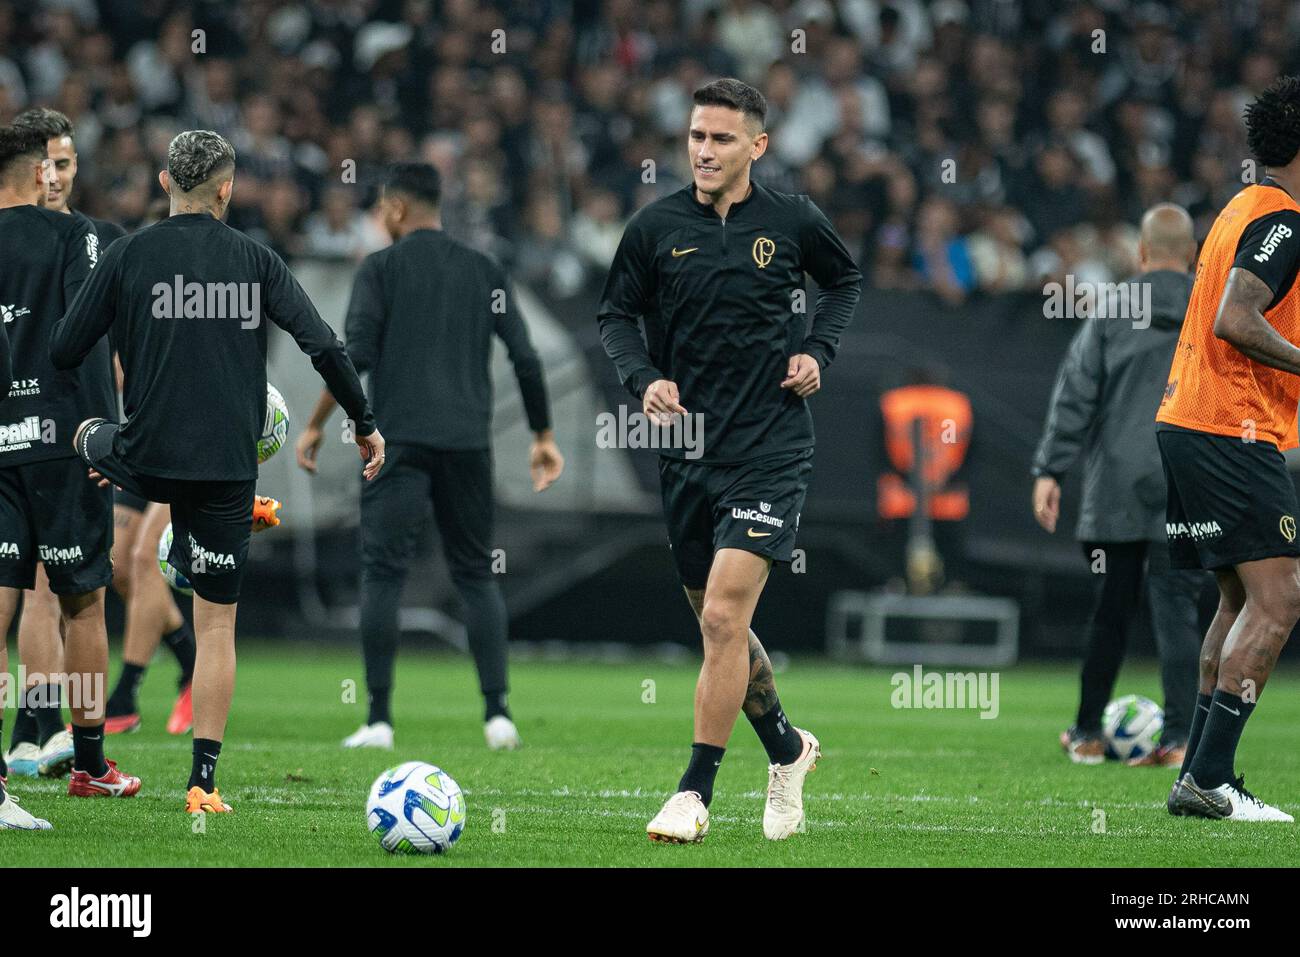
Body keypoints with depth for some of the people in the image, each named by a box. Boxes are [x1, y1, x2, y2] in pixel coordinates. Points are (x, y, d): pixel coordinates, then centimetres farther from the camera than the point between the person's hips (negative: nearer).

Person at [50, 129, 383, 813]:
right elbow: (324, 347, -6)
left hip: (147, 459, -1)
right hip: (228, 467, 1)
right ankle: (203, 780, 2)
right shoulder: (256, 261, 0)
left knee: (91, 437, 35)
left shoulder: (130, 255, -3)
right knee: (217, 624, 7)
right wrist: (365, 424, 6)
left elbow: (63, 353, -2)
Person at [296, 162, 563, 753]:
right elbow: (525, 359, 8)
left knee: (382, 573, -1)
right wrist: (543, 435, 18)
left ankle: (379, 719, -6)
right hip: (469, 443, 4)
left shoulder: (381, 268, 2)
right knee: (476, 575, 11)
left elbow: (356, 355, -8)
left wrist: (315, 426, 0)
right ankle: (497, 713, 0)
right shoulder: (484, 271, 13)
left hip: (400, 442, -4)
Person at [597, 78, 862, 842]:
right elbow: (617, 313, 10)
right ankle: (788, 748, 37)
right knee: (719, 624, 12)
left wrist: (818, 350, 2)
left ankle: (696, 792, -8)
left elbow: (846, 280, 17)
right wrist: (645, 378, -7)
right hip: (688, 449, 3)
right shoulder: (657, 227, 0)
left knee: (723, 618, -15)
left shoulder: (792, 222, -1)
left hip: (770, 447, -3)